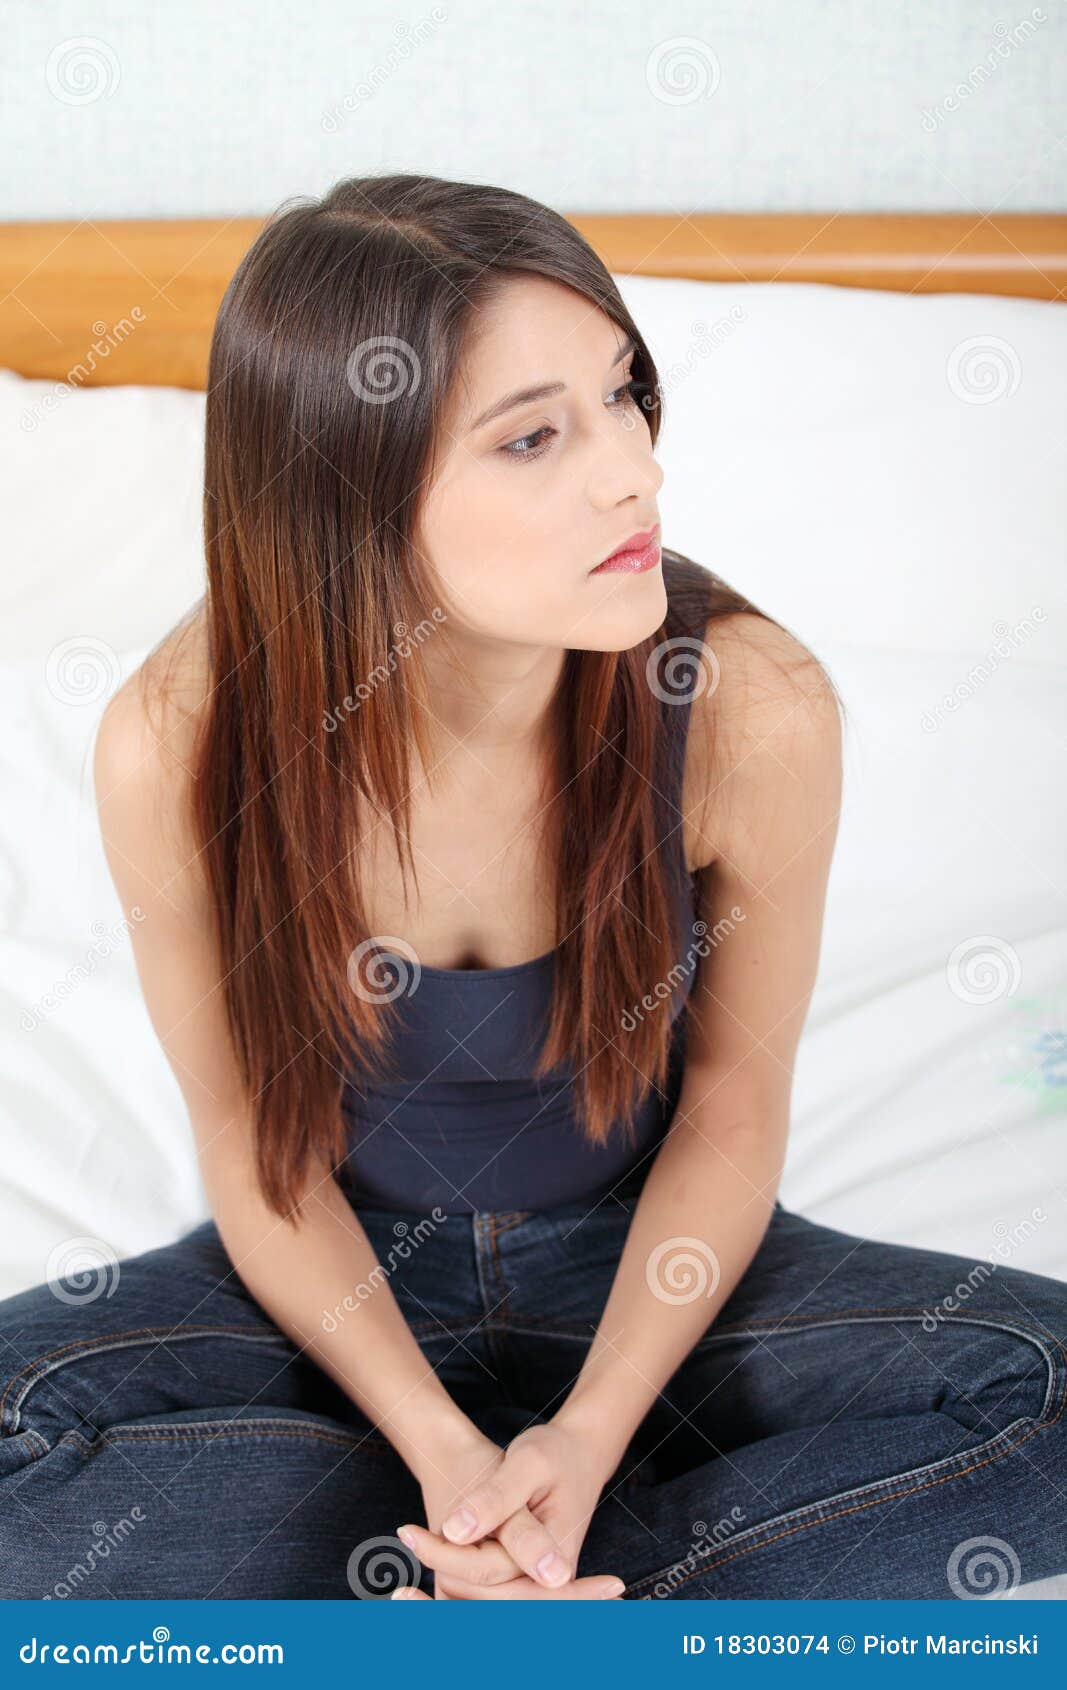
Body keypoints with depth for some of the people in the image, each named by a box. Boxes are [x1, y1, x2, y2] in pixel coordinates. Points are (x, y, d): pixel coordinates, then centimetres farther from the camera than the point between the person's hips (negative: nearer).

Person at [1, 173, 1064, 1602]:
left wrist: (590, 1432, -19)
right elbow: (251, 1139, -9)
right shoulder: (177, 748, -23)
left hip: (638, 1270, 0)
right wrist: (437, 1445, -20)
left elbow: (734, 1104, -9)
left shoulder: (755, 711, -23)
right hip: (349, 1280, 1)